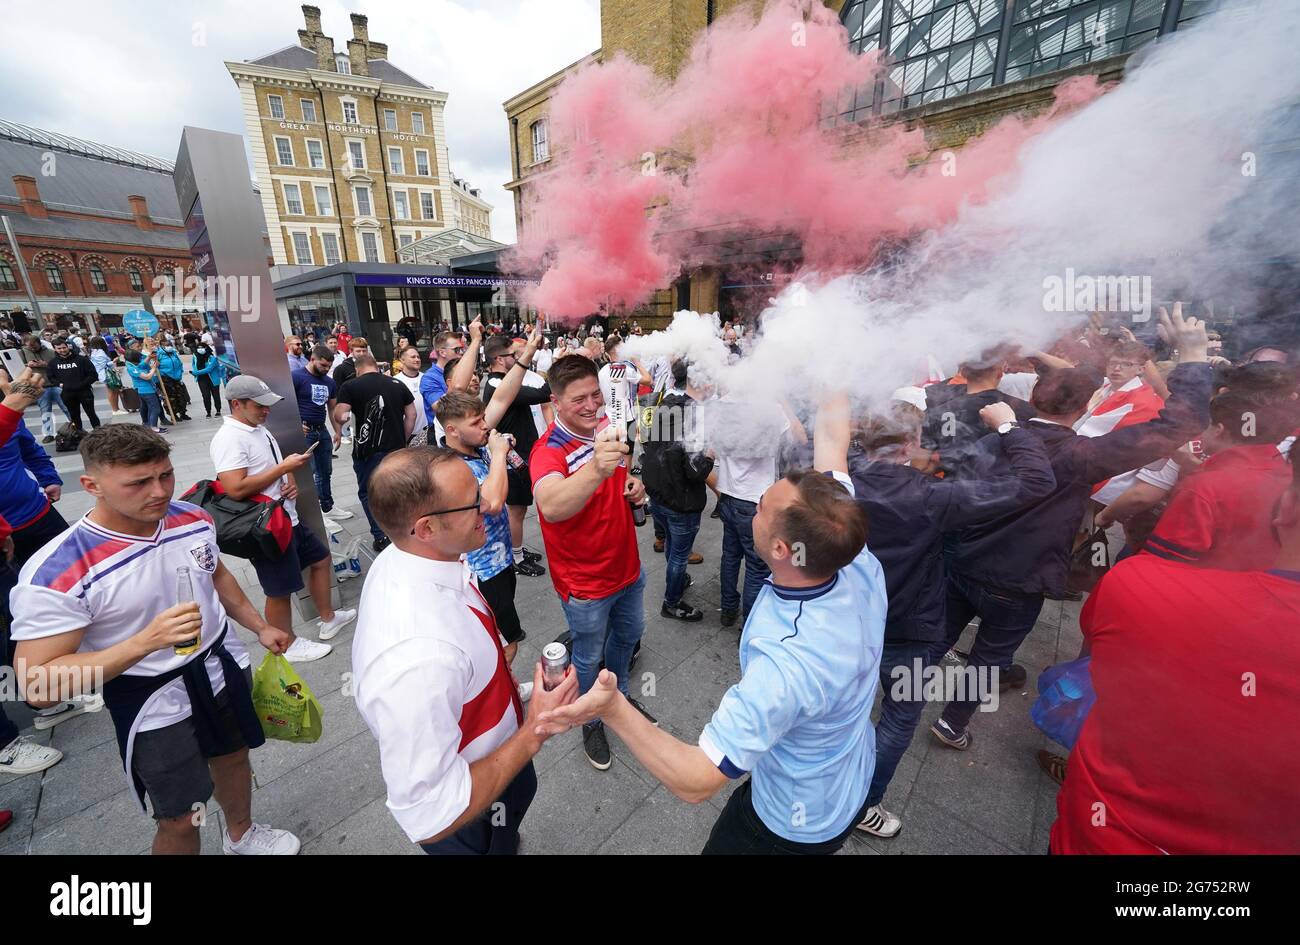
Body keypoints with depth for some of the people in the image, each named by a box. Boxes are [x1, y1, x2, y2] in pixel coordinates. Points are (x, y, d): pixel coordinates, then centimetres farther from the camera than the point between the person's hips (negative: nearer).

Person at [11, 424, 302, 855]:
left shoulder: (192, 518, -12)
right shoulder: (57, 574, -28)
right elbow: (39, 685, -25)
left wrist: (260, 626, 13)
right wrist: (149, 639, -38)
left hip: (224, 666, 6)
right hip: (155, 704, -5)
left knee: (232, 756, 28)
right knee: (180, 820, 12)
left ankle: (241, 836, 57)